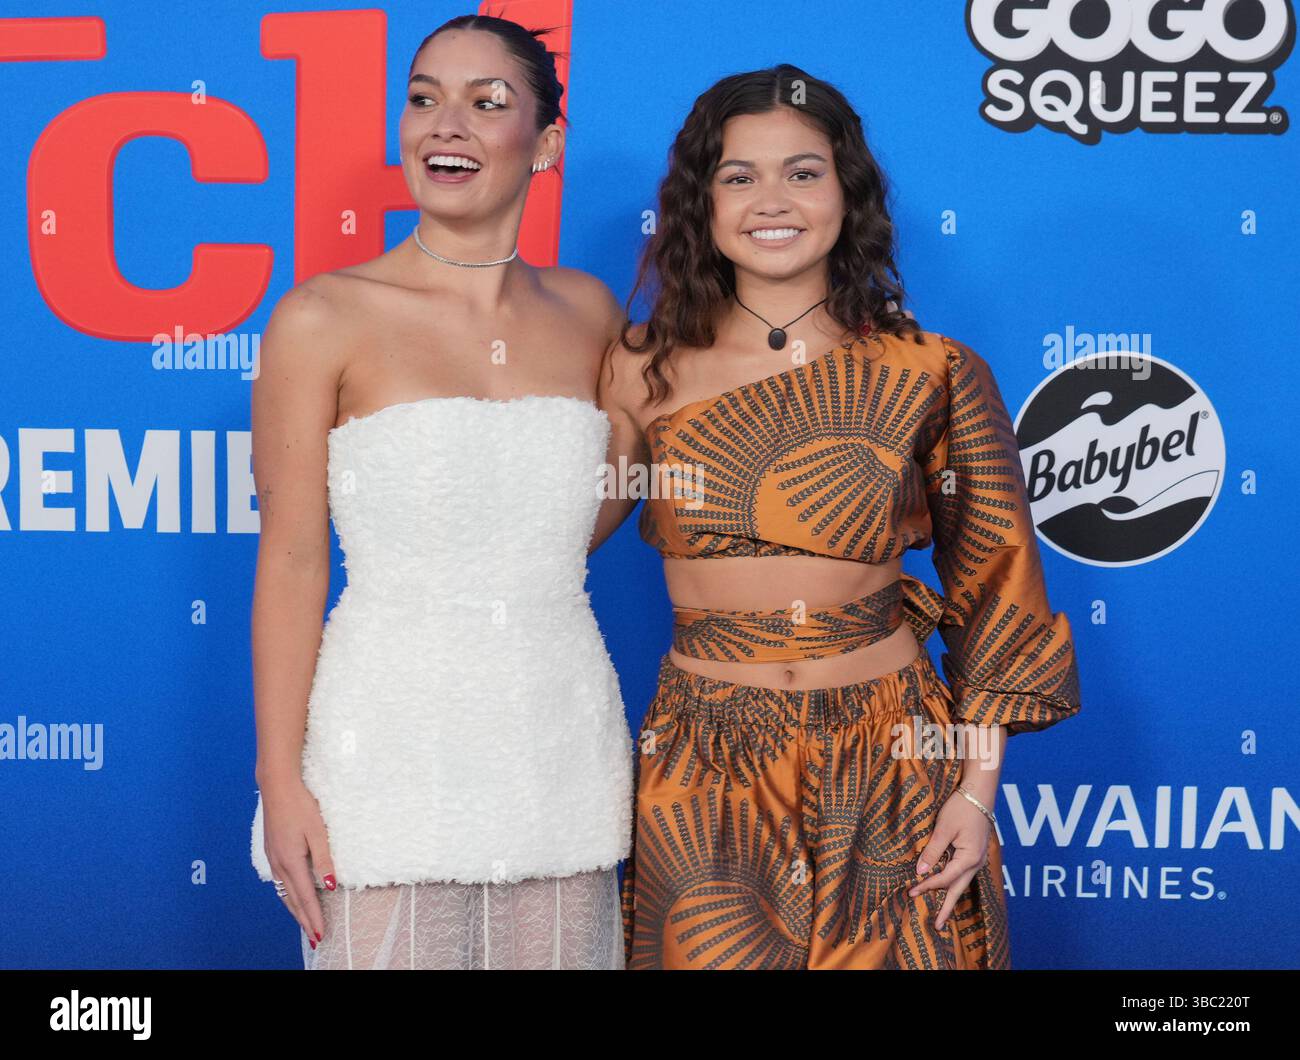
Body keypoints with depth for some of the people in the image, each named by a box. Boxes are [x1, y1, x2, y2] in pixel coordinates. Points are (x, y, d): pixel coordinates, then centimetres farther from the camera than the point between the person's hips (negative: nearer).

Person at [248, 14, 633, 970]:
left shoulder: (589, 312, 6)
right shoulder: (326, 318, -6)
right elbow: (291, 561, -7)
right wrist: (282, 784, -9)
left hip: (562, 739, 4)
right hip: (394, 739, -3)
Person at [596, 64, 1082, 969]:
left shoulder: (935, 376, -4)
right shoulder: (643, 372, -1)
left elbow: (995, 591, 1)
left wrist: (978, 788, -3)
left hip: (892, 767, 0)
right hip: (705, 775, 1)